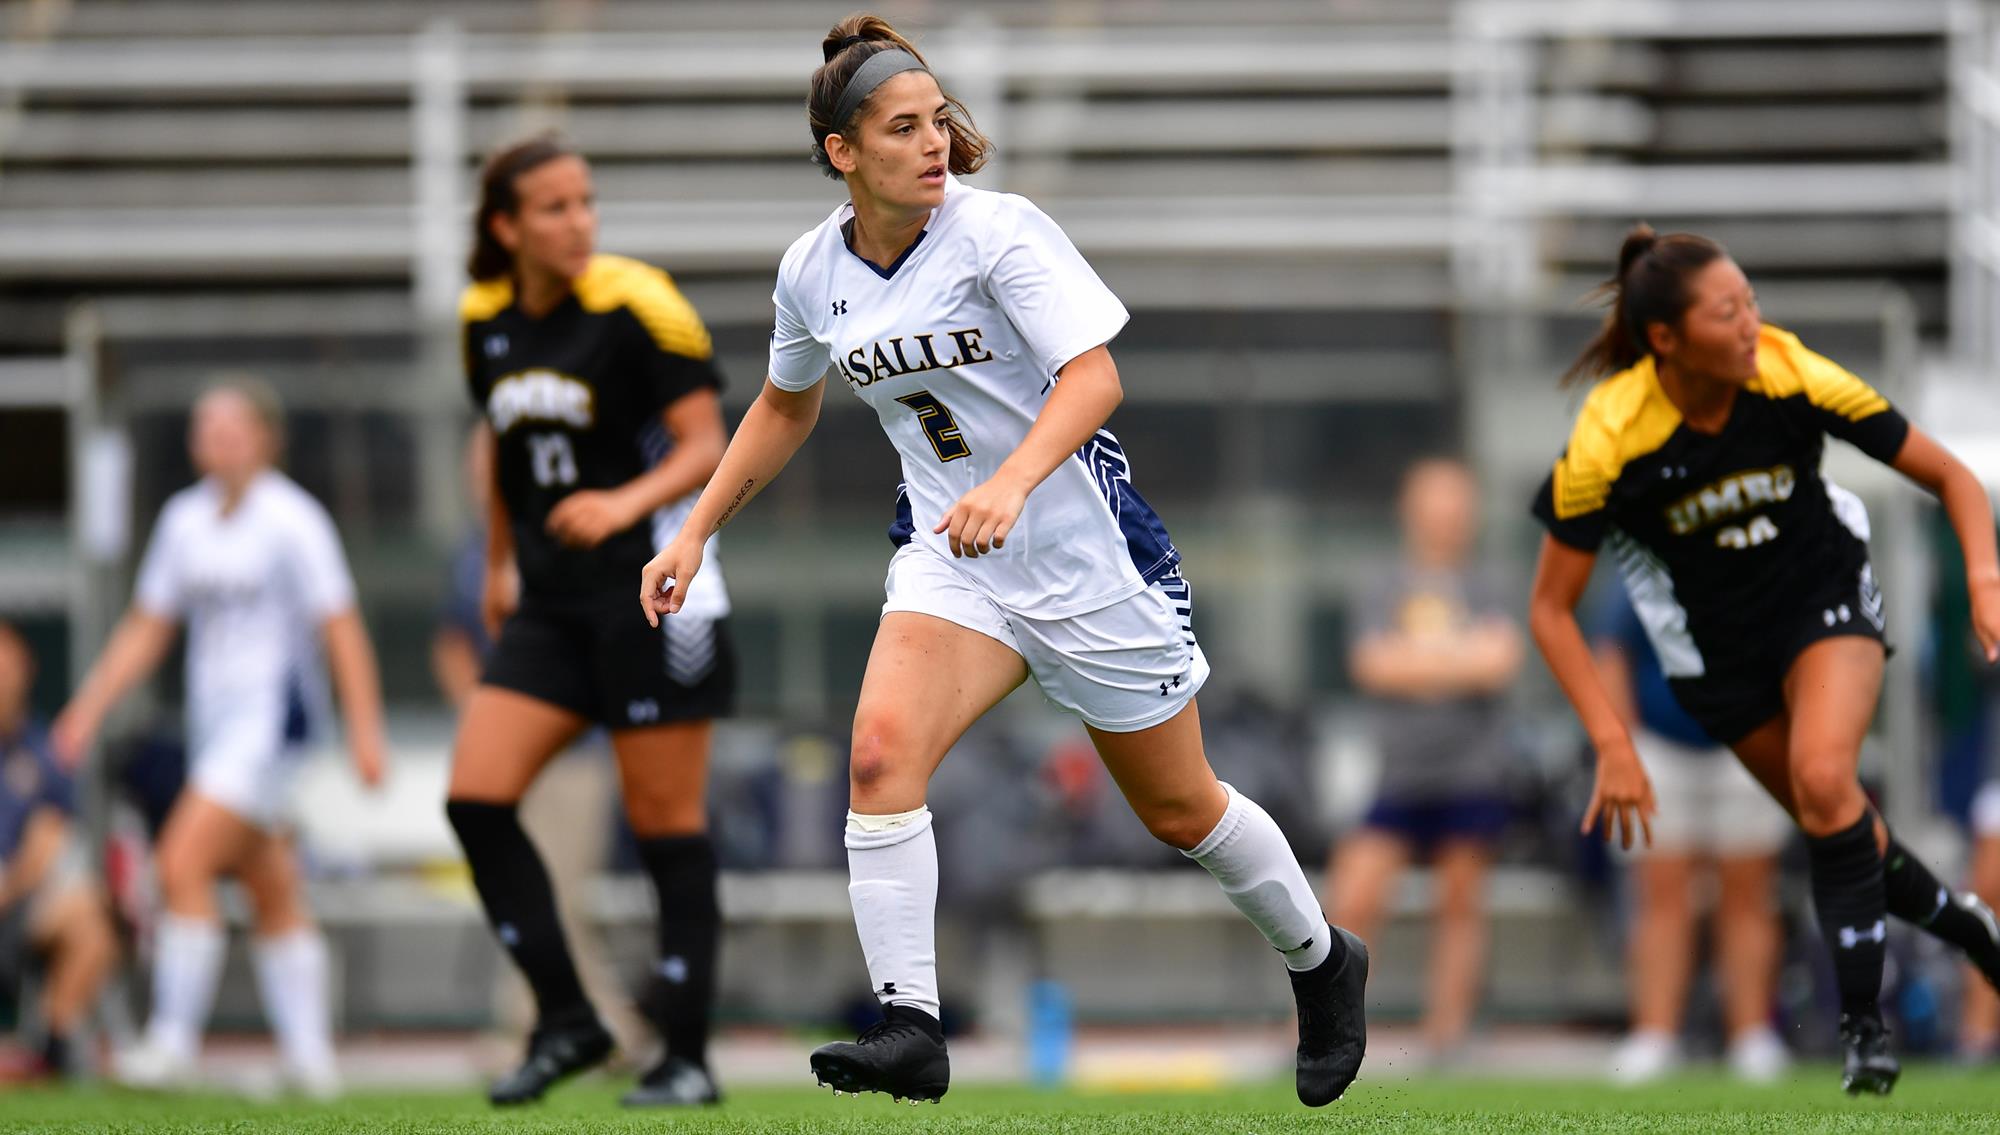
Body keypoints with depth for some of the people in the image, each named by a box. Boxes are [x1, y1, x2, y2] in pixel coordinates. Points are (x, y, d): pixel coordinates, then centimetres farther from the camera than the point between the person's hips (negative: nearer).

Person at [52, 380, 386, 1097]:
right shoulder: (184, 519, 11)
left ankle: (173, 1041, -14)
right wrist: (89, 707, 10)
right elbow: (146, 628, 18)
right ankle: (310, 1058, 12)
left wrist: (365, 731, -12)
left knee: (184, 862, -17)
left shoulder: (291, 520, -9)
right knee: (271, 894, 9)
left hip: (272, 710, -7)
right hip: (214, 715, 7)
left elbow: (342, 631, -9)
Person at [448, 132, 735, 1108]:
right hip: (550, 605, 6)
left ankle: (686, 1056, 5)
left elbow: (705, 444, -12)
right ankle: (566, 1021, 3)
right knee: (475, 798, -6)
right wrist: (498, 564, 25)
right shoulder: (486, 320, 6)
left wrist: (626, 503, -28)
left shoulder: (634, 305, -11)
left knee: (667, 824, -2)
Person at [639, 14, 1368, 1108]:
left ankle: (1321, 961, 38)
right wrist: (693, 534, 14)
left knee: (1180, 810, 10)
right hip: (950, 556, 4)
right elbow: (784, 407, 18)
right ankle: (908, 1027, -25)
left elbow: (1093, 374, -27)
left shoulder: (999, 231, -18)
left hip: (1085, 547, -4)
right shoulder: (815, 271, -2)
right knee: (881, 748, -24)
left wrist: (1012, 482, -43)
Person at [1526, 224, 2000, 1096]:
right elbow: (1549, 609, -17)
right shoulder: (1608, 440, -26)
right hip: (1711, 637, 1)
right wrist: (1613, 747, -25)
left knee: (1823, 777, -26)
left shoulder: (1793, 380, -24)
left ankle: (1863, 1025, -16)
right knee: (1835, 824, 7)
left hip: (1824, 594, -1)